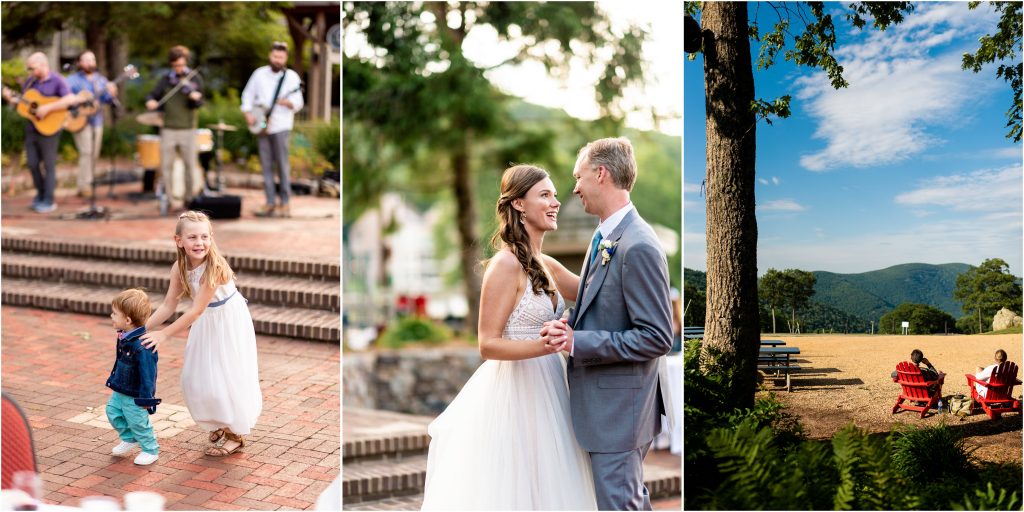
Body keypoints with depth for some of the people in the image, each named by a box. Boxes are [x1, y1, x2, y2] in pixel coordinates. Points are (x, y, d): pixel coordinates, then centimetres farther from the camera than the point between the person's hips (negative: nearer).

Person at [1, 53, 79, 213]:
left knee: (48, 165, 1)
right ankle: (41, 193, 28)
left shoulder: (57, 81, -9)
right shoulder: (30, 82, 10)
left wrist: (47, 107, -26)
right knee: (32, 164, 9)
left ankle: (48, 201, 9)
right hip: (31, 128, 6)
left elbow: (71, 99, -23)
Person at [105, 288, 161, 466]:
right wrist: (113, 378, 24)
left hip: (135, 395, -9)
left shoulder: (141, 345, -33)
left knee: (138, 422, 3)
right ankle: (129, 439, 40)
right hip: (120, 390, 9)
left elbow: (148, 372, -28)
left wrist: (146, 398, -23)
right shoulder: (124, 337, -3)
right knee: (113, 412, 20)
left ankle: (151, 450, 24)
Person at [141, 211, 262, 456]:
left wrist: (164, 334, -30)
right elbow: (168, 305, -8)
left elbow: (196, 310, -30)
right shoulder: (179, 268, -12)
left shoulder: (215, 267, -31)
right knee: (196, 379, 12)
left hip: (229, 324, -7)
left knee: (226, 379, 0)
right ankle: (218, 423, 36)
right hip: (205, 323, 7)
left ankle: (236, 434, 20)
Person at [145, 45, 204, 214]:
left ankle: (189, 199, 14)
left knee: (190, 166, 0)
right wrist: (150, 101, -17)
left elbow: (198, 104, -7)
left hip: (188, 130, -1)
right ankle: (166, 199, 12)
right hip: (168, 129, 2)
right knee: (165, 166, 2)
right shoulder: (166, 79, 8)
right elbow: (153, 95, 6)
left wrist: (195, 98, -30)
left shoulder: (195, 78, 3)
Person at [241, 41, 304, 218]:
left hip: (281, 125, -3)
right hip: (262, 125, 3)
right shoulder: (259, 73, 7)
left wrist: (288, 102, -25)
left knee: (282, 164, -5)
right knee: (266, 165, 4)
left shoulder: (292, 76, 0)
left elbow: (298, 103, -4)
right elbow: (248, 94, 14)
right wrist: (248, 113, 0)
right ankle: (270, 202, 9)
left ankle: (285, 202, 3)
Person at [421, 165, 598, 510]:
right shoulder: (506, 264, -16)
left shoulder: (546, 265, 10)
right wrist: (542, 346, -31)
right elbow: (488, 344, -19)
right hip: (514, 392, -8)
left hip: (544, 388, 8)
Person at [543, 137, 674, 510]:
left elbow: (656, 337, -23)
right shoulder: (605, 236, 8)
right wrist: (572, 327, -3)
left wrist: (578, 342, -22)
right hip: (606, 400, 10)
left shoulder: (638, 246, -22)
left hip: (619, 406, -10)